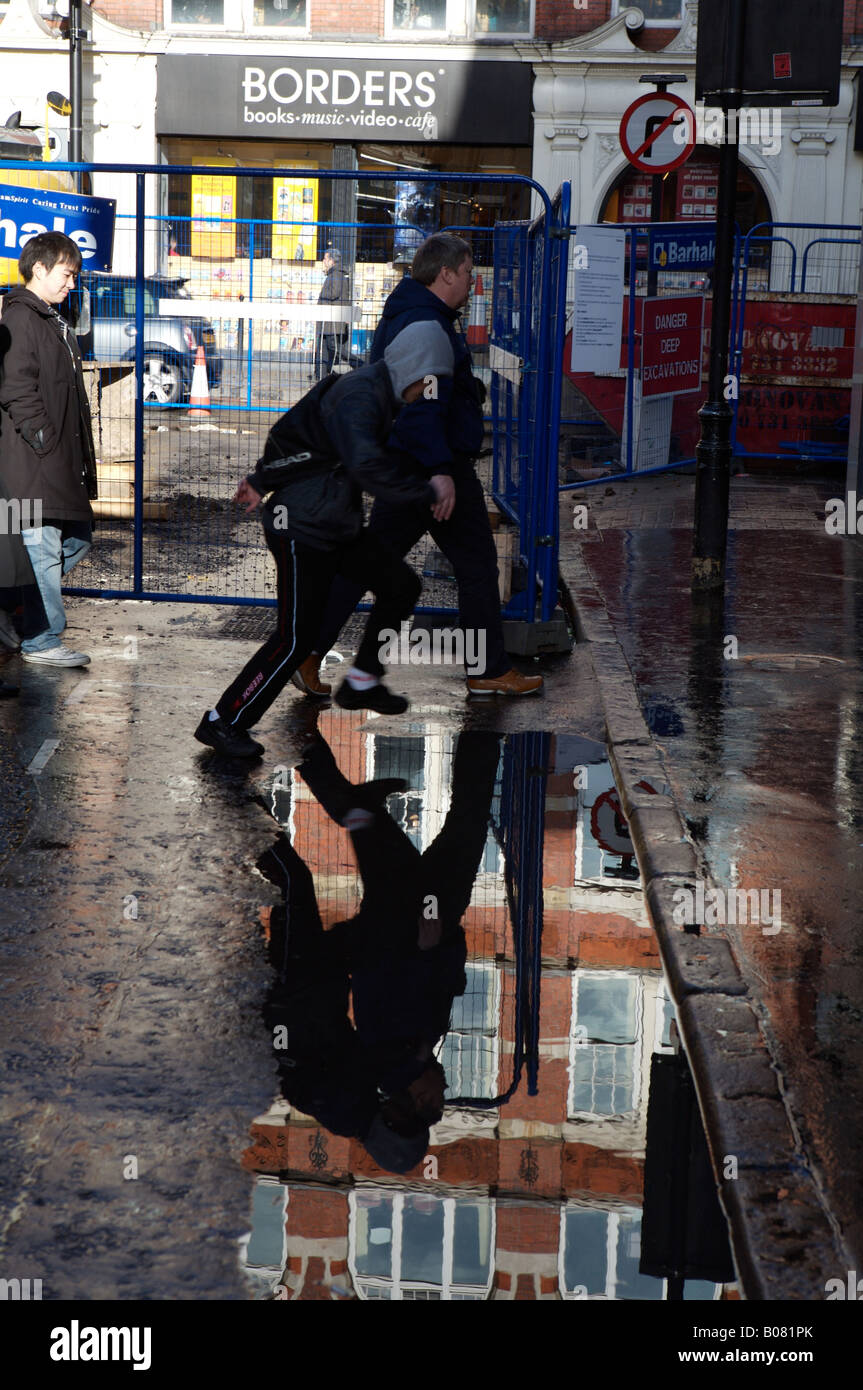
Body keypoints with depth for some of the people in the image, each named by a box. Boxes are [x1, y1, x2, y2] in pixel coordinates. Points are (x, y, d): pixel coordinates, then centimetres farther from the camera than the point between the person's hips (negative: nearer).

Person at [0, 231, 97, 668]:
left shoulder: (55, 324, 21)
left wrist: (81, 456, 18)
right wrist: (44, 440, -19)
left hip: (63, 460, 10)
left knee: (77, 540, 13)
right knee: (43, 547, -7)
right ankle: (41, 641, -2)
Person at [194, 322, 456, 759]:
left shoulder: (377, 393, 11)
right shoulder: (360, 395, -21)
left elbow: (293, 428, 22)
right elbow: (366, 466, -38)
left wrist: (262, 481, 30)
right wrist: (428, 490, -31)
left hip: (336, 524, 10)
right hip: (302, 528, -10)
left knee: (401, 586, 14)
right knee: (295, 640, -10)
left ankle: (361, 684, 26)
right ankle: (222, 723, -1)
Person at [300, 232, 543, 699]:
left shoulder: (398, 319, 15)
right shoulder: (426, 326, -19)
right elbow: (422, 406, -28)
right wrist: (441, 474, -33)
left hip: (398, 463, 10)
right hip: (435, 462, -10)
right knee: (476, 561, 3)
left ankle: (307, 650, 6)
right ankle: (489, 671, 12)